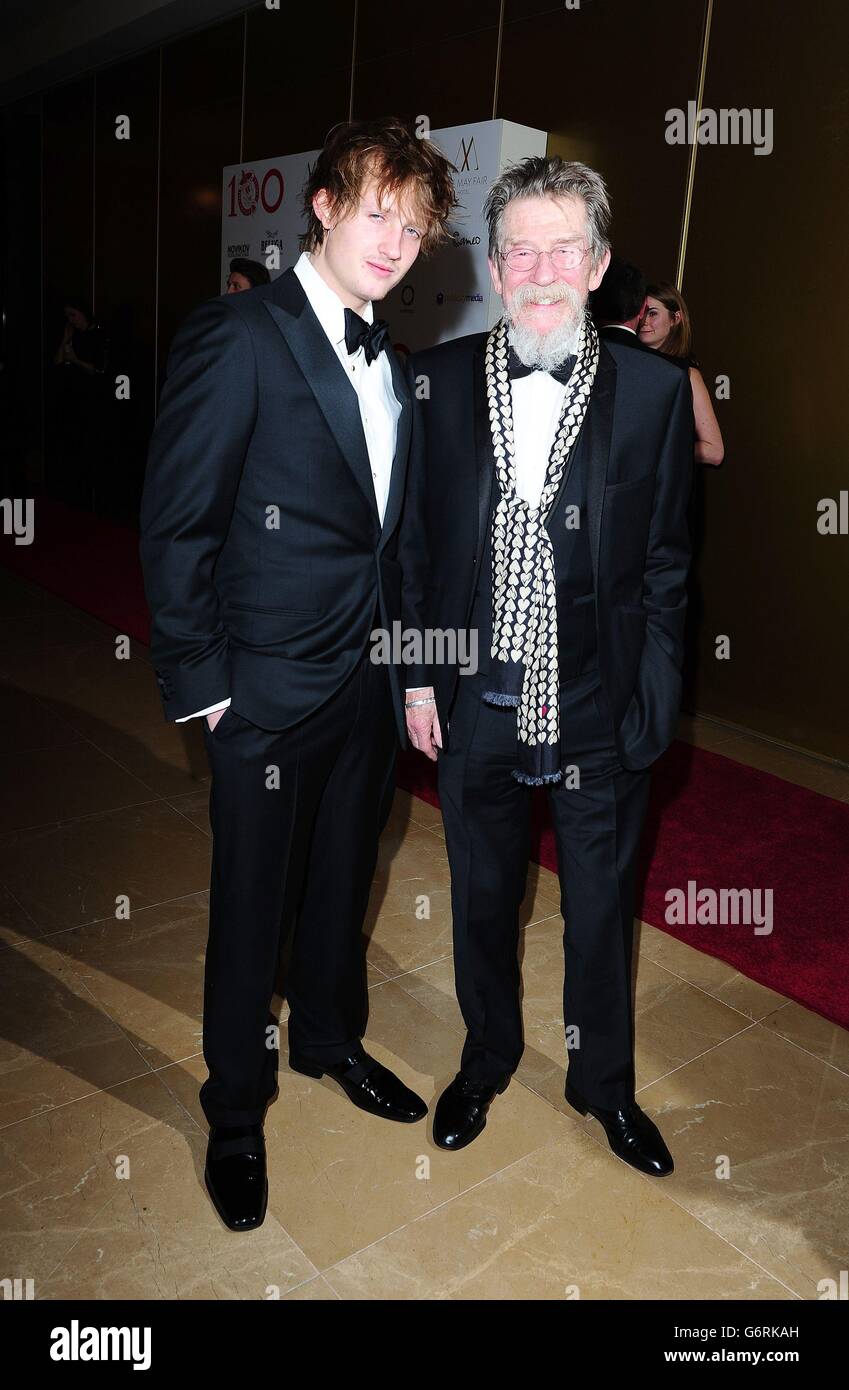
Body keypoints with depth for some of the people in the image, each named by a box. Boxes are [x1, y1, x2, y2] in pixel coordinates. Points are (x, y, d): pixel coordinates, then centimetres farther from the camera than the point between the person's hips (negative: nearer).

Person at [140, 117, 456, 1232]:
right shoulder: (238, 337, -12)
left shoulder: (386, 357, 10)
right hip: (271, 686, -6)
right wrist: (202, 681, -13)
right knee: (252, 907, 9)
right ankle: (236, 1114, 32)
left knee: (344, 879, 21)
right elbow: (175, 524, -13)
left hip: (370, 676, 7)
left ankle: (332, 1039, 46)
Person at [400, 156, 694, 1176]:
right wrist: (417, 676, 1)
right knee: (482, 898, 19)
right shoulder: (436, 380, -2)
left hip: (599, 708, -1)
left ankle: (602, 1082, 42)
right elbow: (413, 541, 3)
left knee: (601, 908, 16)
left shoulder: (654, 390, -5)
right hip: (475, 702, 1)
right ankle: (487, 1059, 46)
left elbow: (665, 565, -2)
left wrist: (655, 706, -5)